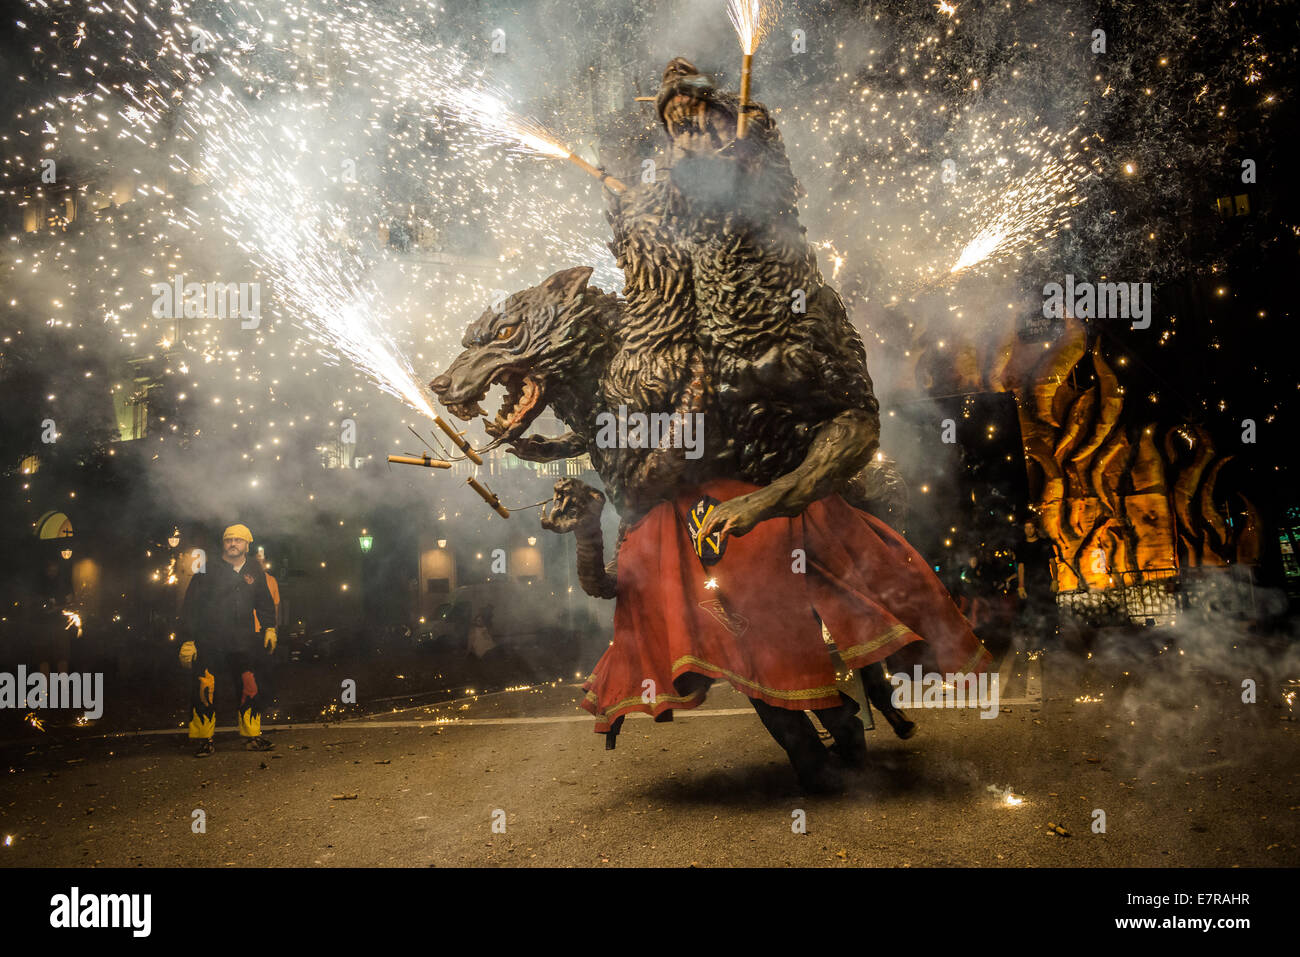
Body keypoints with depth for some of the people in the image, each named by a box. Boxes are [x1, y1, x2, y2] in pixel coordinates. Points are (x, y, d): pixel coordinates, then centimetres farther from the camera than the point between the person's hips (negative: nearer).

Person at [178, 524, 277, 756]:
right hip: (209, 640, -3)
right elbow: (190, 606, 0)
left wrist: (270, 628, 10)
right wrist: (189, 640, -4)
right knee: (205, 689, -7)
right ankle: (204, 739, 3)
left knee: (249, 687, 2)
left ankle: (252, 736, 11)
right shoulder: (208, 570, -2)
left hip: (242, 641, 3)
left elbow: (264, 601, 20)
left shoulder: (254, 570, 9)